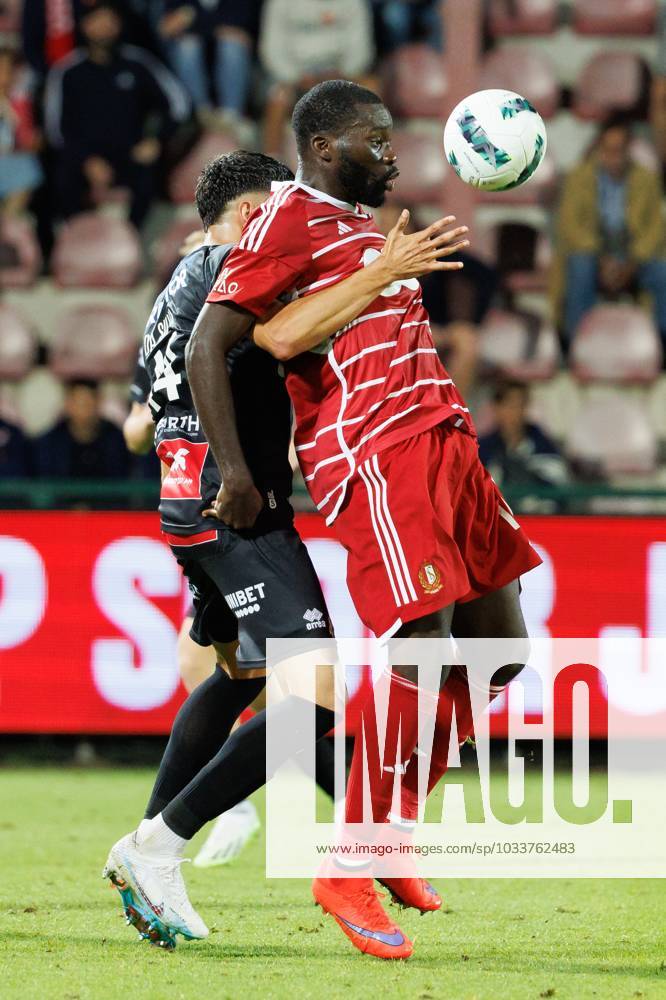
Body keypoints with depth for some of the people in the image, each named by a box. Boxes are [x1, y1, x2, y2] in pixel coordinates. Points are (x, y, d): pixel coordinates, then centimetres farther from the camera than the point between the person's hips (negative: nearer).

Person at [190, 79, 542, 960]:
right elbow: (208, 345, -11)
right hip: (373, 457, -10)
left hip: (441, 441, 10)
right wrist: (236, 472, -16)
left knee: (499, 646, 7)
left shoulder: (362, 227, 25)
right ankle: (348, 870, -8)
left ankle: (391, 819, 19)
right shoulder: (289, 219, -4)